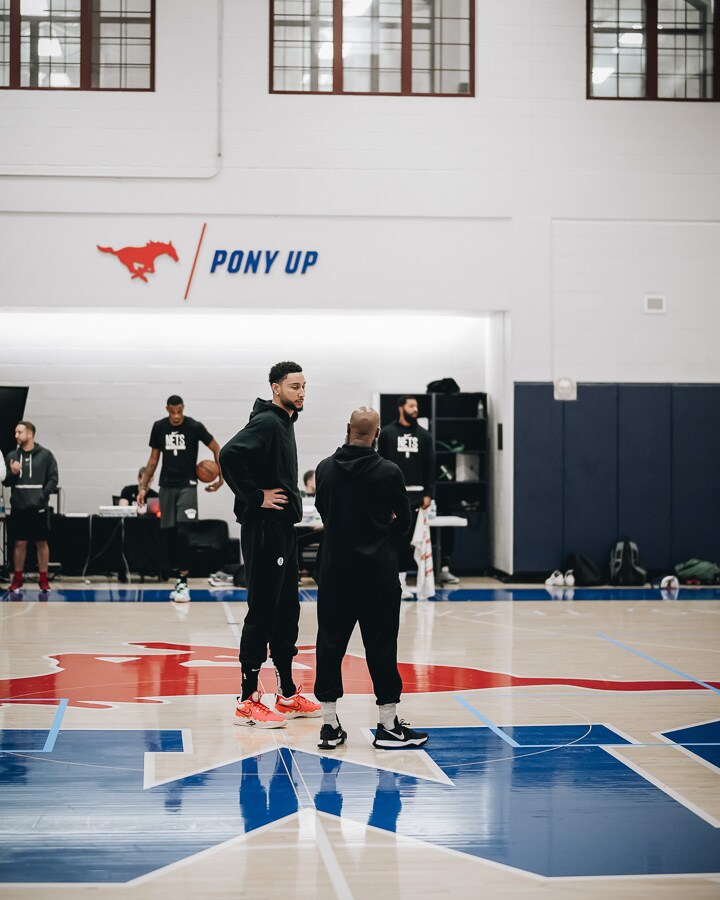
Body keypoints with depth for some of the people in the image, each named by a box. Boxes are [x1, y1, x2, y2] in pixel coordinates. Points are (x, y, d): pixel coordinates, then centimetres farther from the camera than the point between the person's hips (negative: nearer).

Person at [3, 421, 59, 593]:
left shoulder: (45, 455, 0)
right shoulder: (12, 456, 8)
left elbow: (53, 479, -1)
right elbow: (6, 482, 10)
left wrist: (42, 495, -13)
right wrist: (12, 474, -11)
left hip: (39, 507, -2)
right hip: (18, 507, 2)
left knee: (41, 543, 4)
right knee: (20, 543, 5)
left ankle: (43, 579, 11)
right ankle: (17, 579, 14)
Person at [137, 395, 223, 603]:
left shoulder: (195, 427, -8)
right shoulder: (159, 427, 2)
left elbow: (217, 449, 1)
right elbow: (153, 459, 10)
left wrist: (221, 477, -6)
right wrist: (143, 487, 7)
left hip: (187, 486, -4)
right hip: (167, 486, 4)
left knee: (183, 531, -15)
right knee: (167, 533, 3)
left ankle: (183, 583, -13)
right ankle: (177, 576, 17)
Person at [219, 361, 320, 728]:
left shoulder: (284, 423, 16)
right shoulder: (266, 422, -14)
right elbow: (229, 454, -28)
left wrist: (289, 498, 12)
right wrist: (255, 497, -21)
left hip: (284, 530, 10)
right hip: (264, 530, -10)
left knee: (287, 612, 14)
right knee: (262, 613, -5)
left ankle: (288, 695, 23)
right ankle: (248, 701, 1)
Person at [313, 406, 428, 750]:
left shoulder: (325, 468, 0)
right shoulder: (389, 472, -9)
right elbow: (404, 521, 2)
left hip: (334, 570, 3)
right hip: (378, 572, -3)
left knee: (330, 644, 8)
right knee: (381, 647, 3)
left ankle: (330, 725, 11)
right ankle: (388, 727, 9)